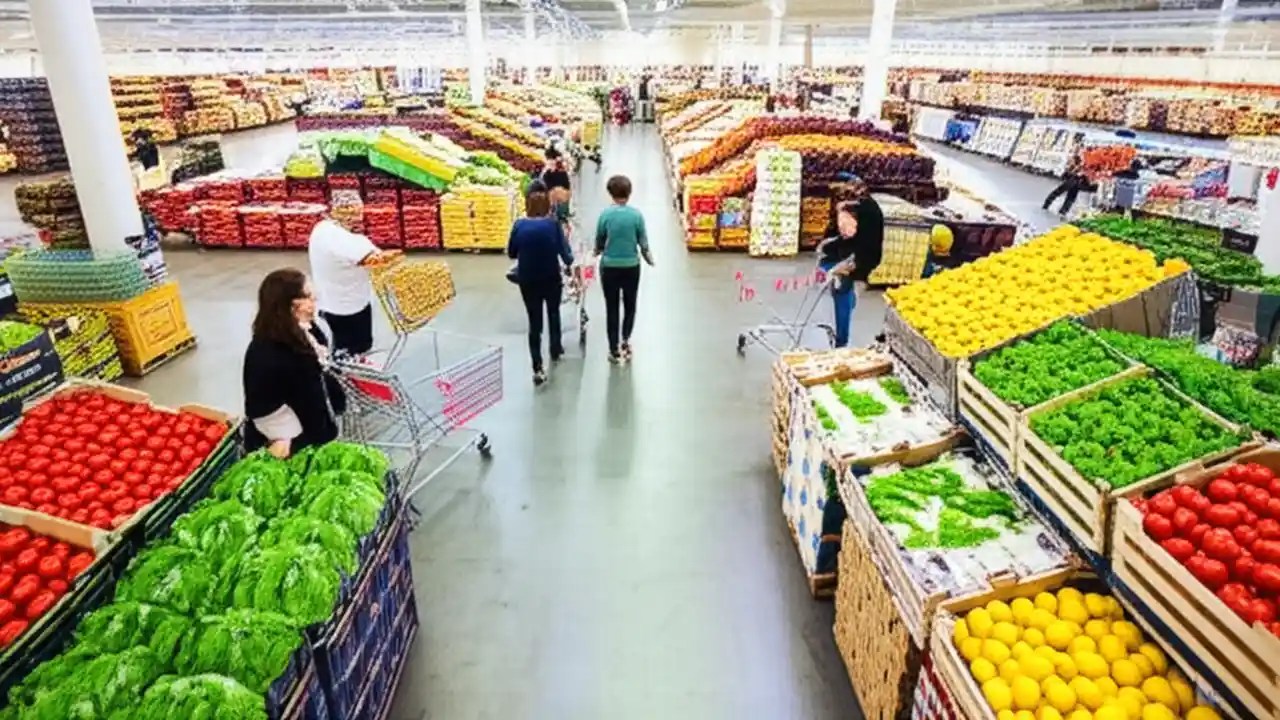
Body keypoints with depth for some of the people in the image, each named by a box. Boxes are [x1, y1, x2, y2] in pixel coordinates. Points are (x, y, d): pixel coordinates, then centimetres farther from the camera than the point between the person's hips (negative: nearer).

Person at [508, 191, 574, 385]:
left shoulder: (519, 225, -5)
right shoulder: (553, 224, -10)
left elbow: (511, 253, 2)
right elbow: (564, 252, -12)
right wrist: (569, 261, 9)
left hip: (527, 281, 1)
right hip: (551, 278, -1)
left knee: (534, 321, 6)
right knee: (553, 313, 25)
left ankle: (538, 369, -2)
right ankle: (555, 349, 43)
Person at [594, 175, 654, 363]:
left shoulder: (605, 214, -9)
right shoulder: (636, 215, -8)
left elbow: (599, 240, 2)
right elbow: (643, 242, -2)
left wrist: (598, 251, 25)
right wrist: (649, 259, 17)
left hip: (609, 266, 0)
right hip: (631, 266, 0)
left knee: (611, 307, 9)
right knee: (630, 305, 19)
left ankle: (614, 350, 13)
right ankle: (625, 340, 5)